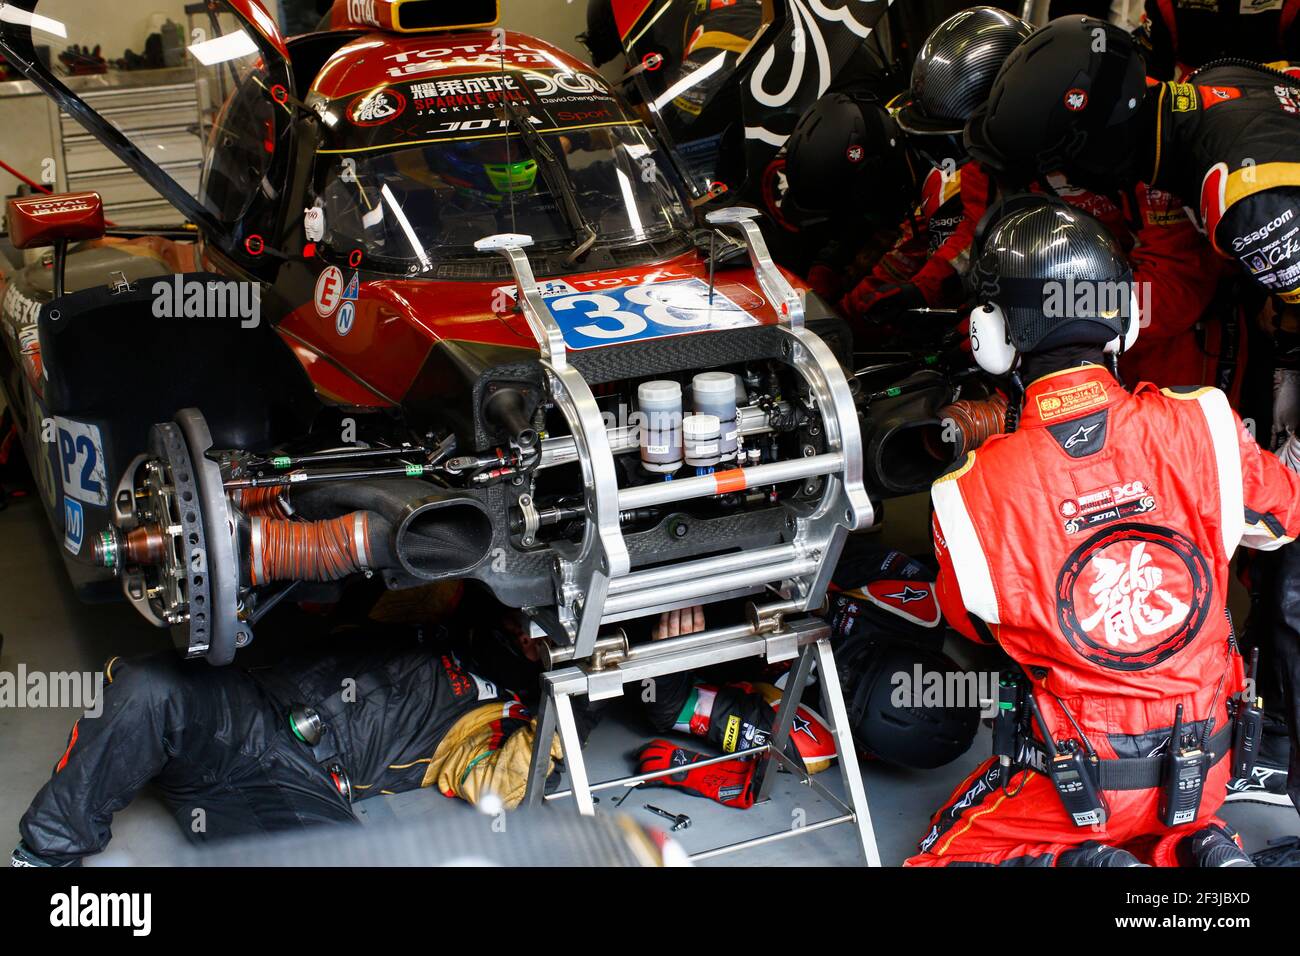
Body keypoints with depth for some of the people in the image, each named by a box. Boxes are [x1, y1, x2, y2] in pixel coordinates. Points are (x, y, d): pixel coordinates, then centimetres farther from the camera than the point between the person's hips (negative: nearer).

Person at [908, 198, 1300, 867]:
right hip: (1202, 770, 3)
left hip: (1078, 781, -3)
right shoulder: (1201, 427, -15)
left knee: (943, 856, 17)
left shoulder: (973, 494, -20)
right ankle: (1195, 849, 4)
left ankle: (1081, 863, -6)